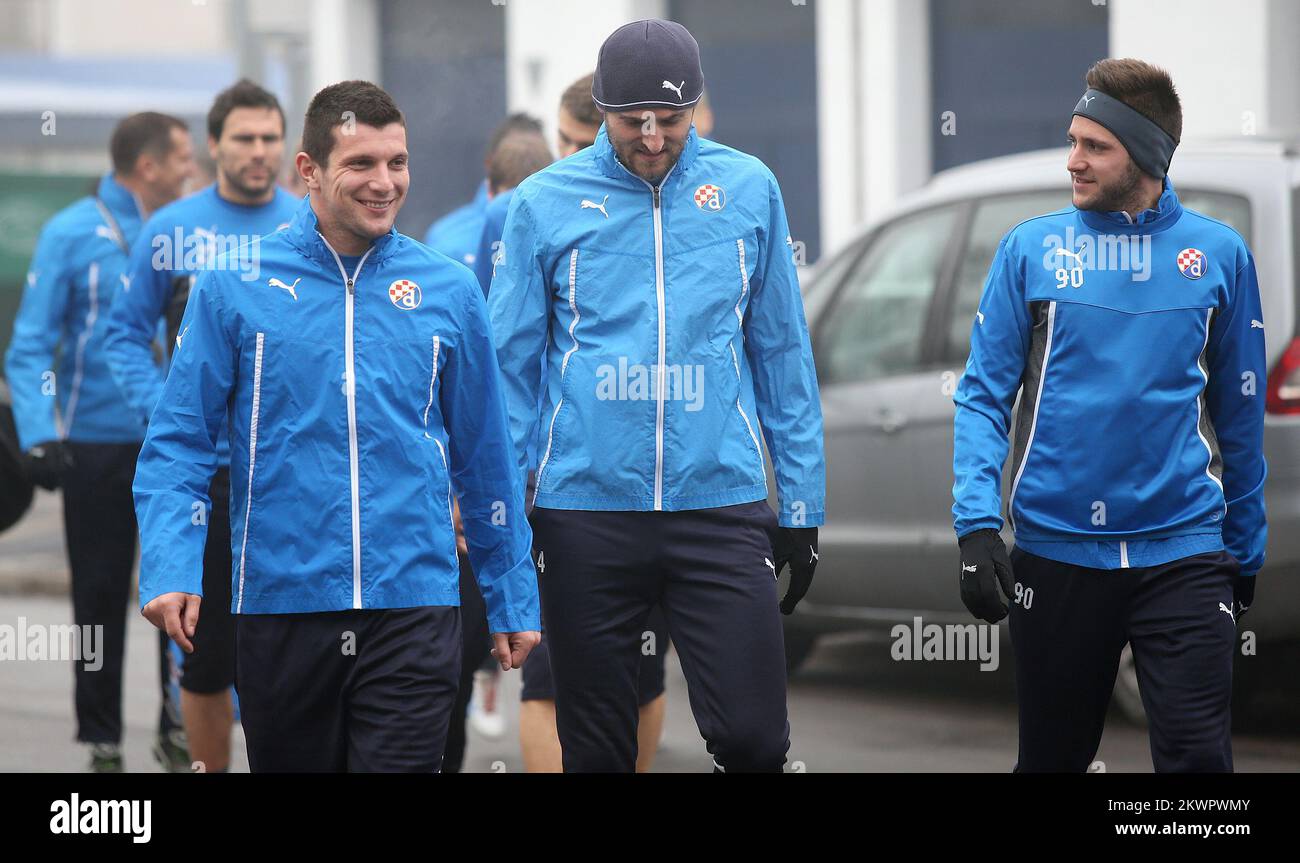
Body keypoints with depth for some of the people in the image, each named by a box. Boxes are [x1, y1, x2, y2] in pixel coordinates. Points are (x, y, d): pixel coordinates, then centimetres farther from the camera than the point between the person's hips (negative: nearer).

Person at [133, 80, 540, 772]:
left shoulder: (448, 292, 6)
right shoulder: (234, 286, 0)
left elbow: (484, 458, 13)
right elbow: (178, 443, 0)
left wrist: (513, 603, 14)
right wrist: (171, 570, -14)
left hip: (413, 608, 0)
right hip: (279, 605, 0)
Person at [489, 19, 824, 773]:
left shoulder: (747, 189, 3)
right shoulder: (546, 202, 1)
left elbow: (782, 355, 8)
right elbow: (513, 365, 5)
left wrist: (802, 504, 6)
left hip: (722, 504, 0)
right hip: (587, 508, 0)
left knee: (752, 738, -7)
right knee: (596, 751, 7)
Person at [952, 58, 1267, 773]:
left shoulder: (1219, 254, 3)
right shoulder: (1032, 249, 1)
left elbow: (1240, 413, 10)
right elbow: (984, 395, 0)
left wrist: (1246, 549, 12)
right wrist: (976, 524, -13)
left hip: (1181, 550, -1)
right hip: (1056, 548, 1)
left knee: (1197, 755, -9)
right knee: (1052, 758, 11)